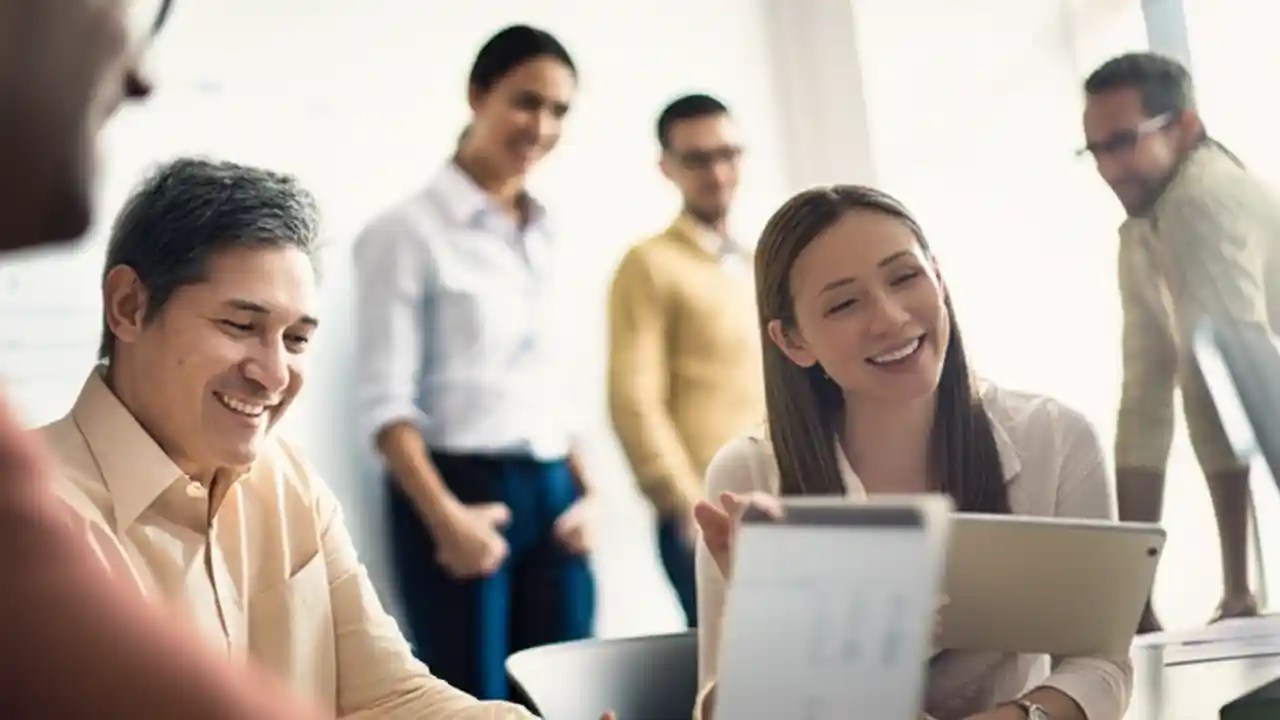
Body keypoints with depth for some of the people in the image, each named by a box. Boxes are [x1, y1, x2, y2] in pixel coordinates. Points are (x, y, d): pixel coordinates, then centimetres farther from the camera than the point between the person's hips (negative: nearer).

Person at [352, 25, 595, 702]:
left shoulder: (541, 234, 15)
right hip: (460, 489, -6)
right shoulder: (408, 230, -5)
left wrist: (579, 489, 7)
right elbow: (386, 399, -11)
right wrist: (444, 515, -19)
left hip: (550, 494, 7)